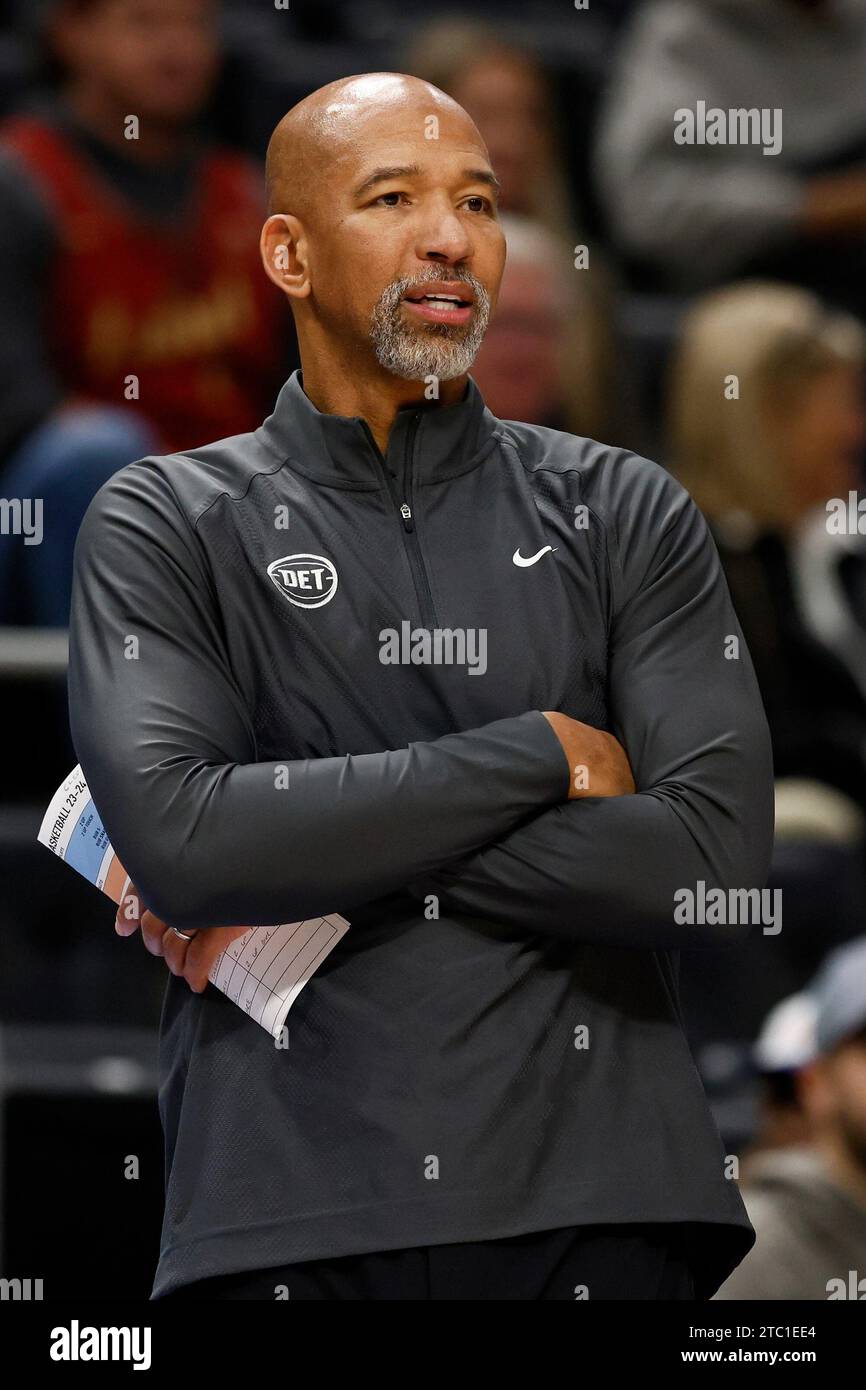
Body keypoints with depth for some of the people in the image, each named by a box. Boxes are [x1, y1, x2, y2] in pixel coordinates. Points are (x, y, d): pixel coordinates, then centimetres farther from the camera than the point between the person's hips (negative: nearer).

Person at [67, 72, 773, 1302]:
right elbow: (173, 838, -13)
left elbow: (717, 858, -6)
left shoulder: (624, 514, 8)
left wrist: (312, 873, -10)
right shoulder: (164, 525, 5)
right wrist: (543, 753, -9)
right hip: (289, 1224, -1)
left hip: (595, 1204, 1)